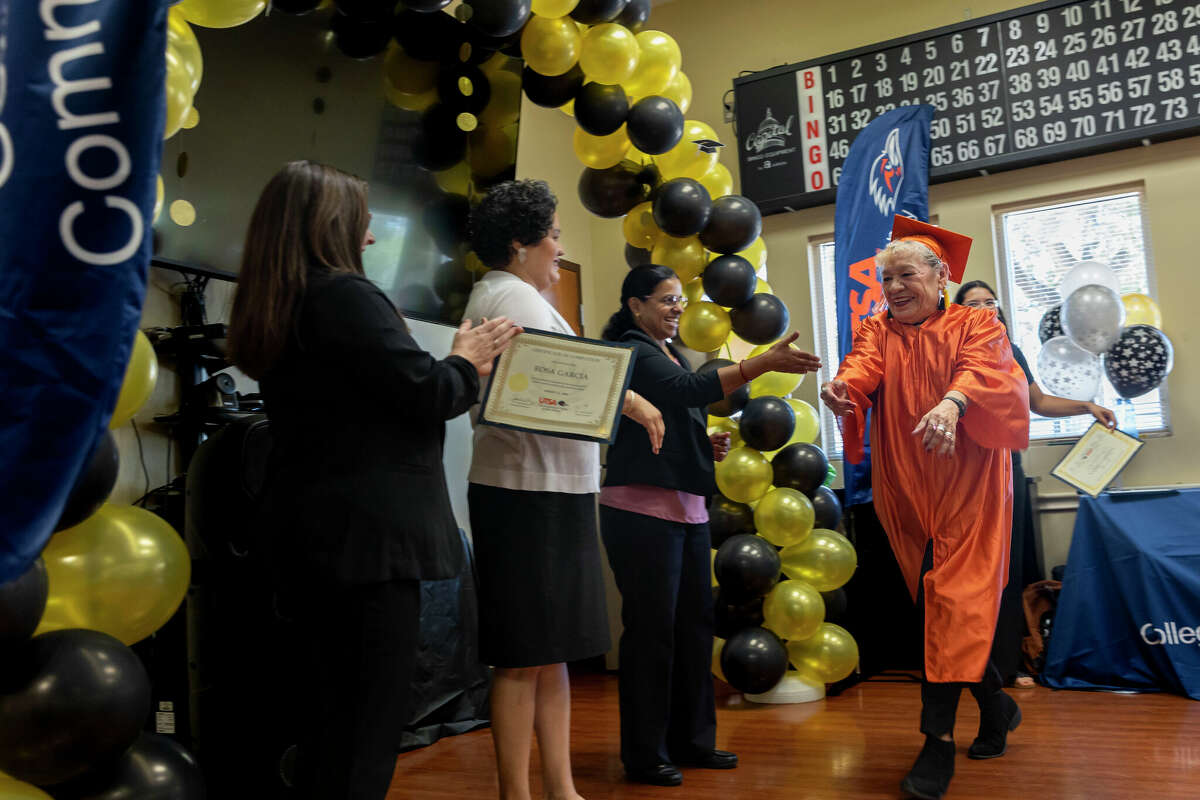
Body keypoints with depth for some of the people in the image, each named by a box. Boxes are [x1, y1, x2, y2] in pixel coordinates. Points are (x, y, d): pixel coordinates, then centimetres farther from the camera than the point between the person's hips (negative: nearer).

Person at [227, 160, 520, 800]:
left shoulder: (275, 310, 14)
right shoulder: (345, 295, -14)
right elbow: (424, 394, -17)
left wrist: (458, 370, 13)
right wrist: (465, 363, 4)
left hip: (307, 532, 9)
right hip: (367, 531, -9)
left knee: (327, 710, 17)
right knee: (370, 722, -1)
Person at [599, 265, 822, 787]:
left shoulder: (671, 354, 19)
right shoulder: (633, 352, -8)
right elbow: (689, 389, -25)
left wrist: (709, 445, 8)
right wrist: (763, 363, -30)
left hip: (688, 507, 8)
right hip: (643, 508, -8)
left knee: (694, 624, 9)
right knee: (652, 627, -4)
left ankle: (692, 740, 21)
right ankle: (644, 755, 8)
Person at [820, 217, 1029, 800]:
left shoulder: (976, 325, 3)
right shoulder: (878, 331, 11)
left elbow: (982, 367, -18)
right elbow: (863, 366, -11)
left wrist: (952, 402, -41)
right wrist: (841, 387, -36)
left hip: (967, 490, -3)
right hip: (906, 493, 3)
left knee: (954, 605, -10)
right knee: (940, 607, 9)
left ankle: (938, 742, -7)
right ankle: (997, 706, 32)